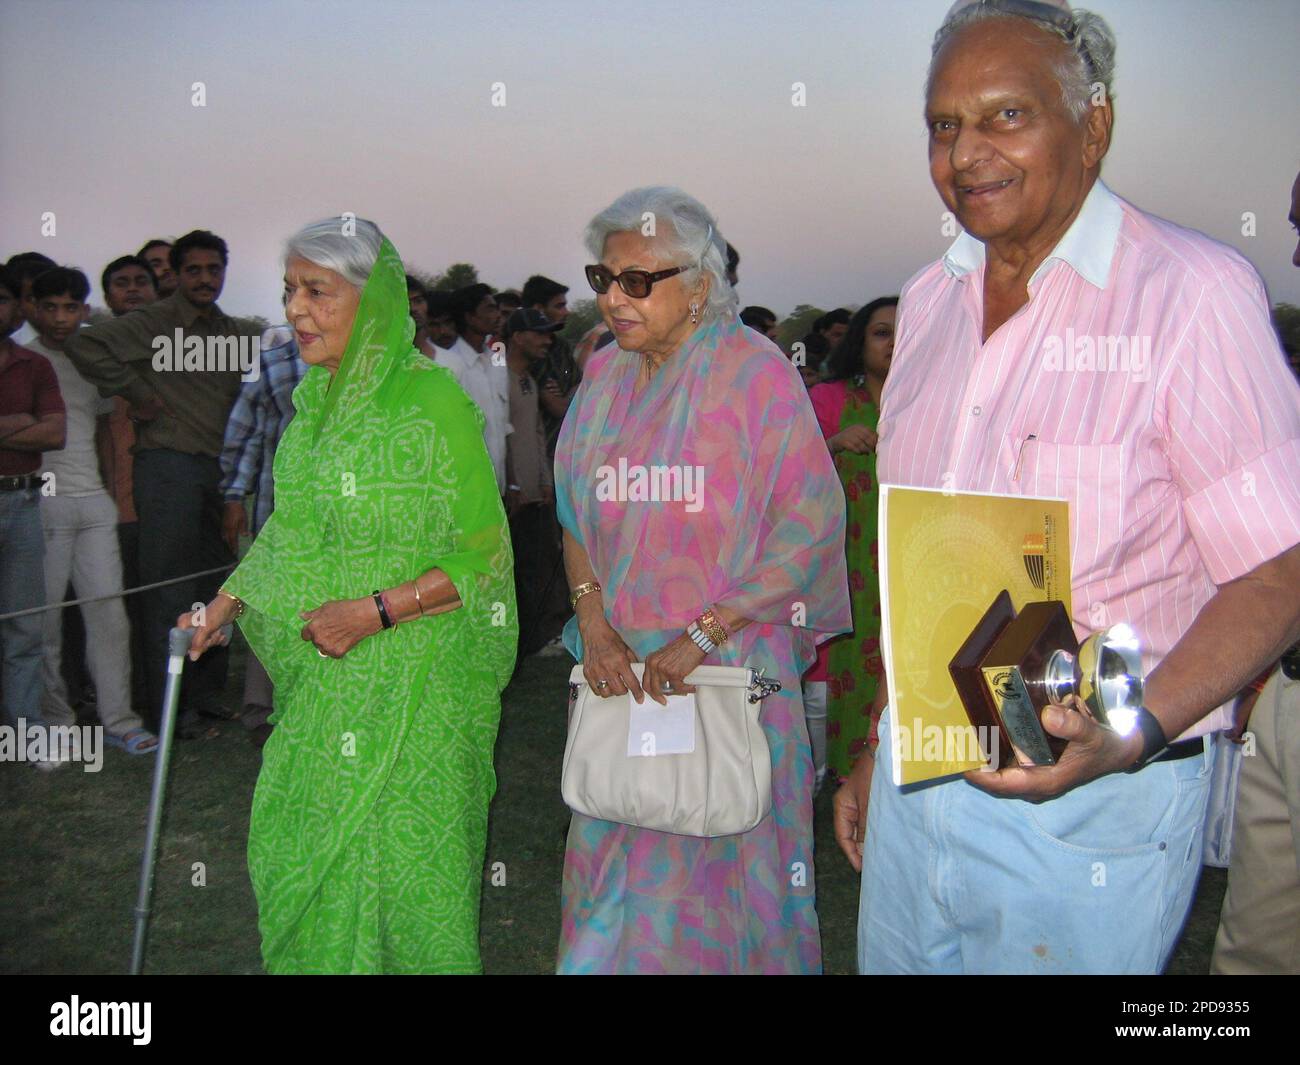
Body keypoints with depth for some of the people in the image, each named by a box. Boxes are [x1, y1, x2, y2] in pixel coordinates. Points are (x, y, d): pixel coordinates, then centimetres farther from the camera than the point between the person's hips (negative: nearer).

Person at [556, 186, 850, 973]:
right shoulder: (605, 374, 7)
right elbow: (575, 511, 11)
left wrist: (703, 634, -17)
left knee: (721, 860, 6)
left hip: (730, 663, -5)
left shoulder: (754, 369, -10)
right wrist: (595, 625, -5)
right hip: (622, 666, 5)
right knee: (618, 857, 12)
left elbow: (813, 521, -14)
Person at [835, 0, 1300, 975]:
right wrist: (879, 745, 13)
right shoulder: (928, 301, 8)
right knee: (892, 958, 18)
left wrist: (1136, 731, -28)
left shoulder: (1192, 291, -12)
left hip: (1085, 805, -5)